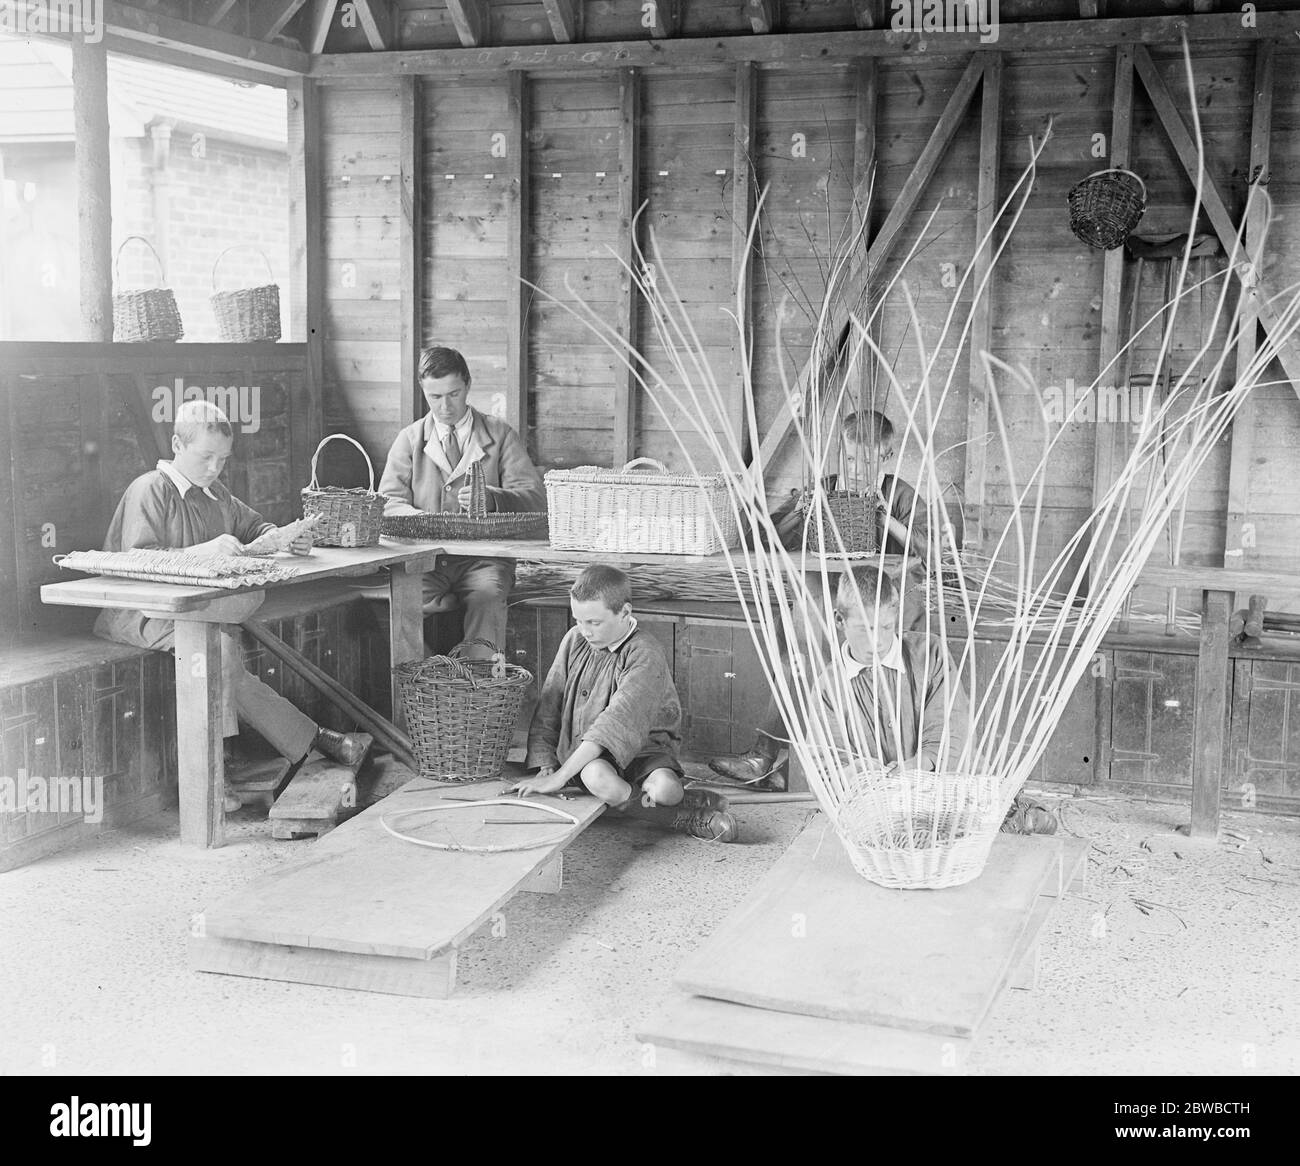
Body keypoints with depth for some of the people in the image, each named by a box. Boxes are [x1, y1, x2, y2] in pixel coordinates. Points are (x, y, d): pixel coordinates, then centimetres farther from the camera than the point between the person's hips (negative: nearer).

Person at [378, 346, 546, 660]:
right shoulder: (409, 440, 15)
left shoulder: (500, 435, 11)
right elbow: (389, 502, 4)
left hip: (483, 556, -1)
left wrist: (492, 498, -21)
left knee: (487, 599, -35)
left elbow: (535, 498, 1)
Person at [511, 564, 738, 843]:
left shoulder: (646, 656, -19)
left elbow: (616, 723, -29)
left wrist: (558, 778, -33)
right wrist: (545, 766, -5)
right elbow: (549, 706, 8)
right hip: (587, 755, 4)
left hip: (642, 749, -4)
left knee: (664, 786, -38)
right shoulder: (574, 640, 1)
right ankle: (685, 818, -18)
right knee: (597, 777, -34)